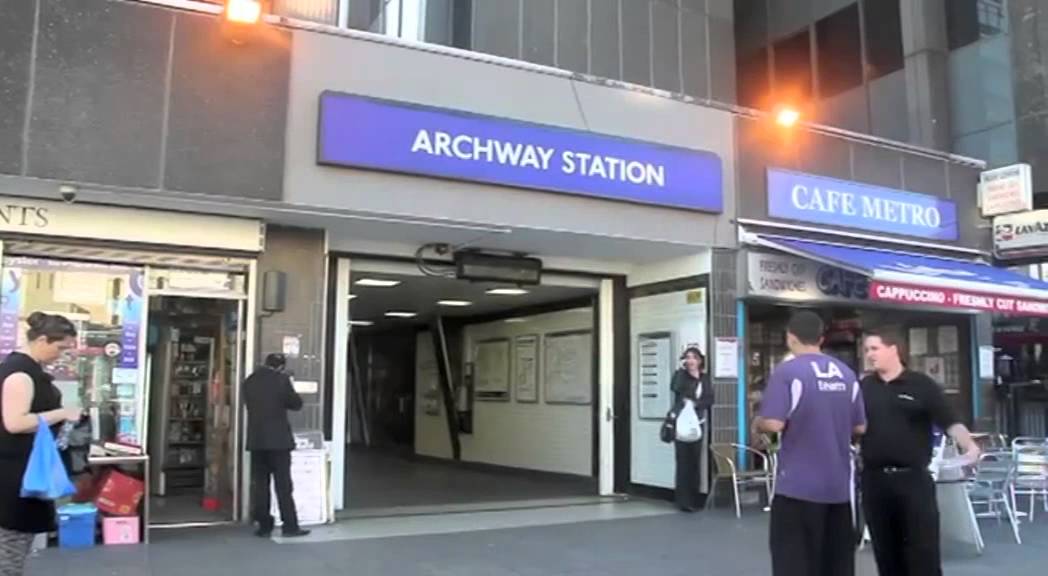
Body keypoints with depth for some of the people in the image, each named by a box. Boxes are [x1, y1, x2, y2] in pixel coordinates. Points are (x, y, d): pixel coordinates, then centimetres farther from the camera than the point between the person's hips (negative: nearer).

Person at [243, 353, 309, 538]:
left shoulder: (249, 381, 7)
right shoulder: (281, 379, -8)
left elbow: (250, 404, 16)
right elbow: (296, 404, -2)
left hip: (256, 440, 4)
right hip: (278, 439, -4)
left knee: (260, 484, 8)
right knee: (283, 484, 0)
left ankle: (264, 525, 9)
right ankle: (290, 526, 1)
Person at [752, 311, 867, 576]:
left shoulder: (787, 372, -12)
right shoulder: (847, 374, 6)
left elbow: (774, 423, -19)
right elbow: (860, 427, 10)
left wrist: (757, 425, 2)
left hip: (798, 485, -5)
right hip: (839, 485, 6)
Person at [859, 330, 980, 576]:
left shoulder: (921, 385, -1)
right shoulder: (863, 387, 9)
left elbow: (950, 422, -7)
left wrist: (970, 447, -23)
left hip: (913, 478, -3)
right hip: (874, 479, 3)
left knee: (923, 550, 0)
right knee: (886, 552, 11)